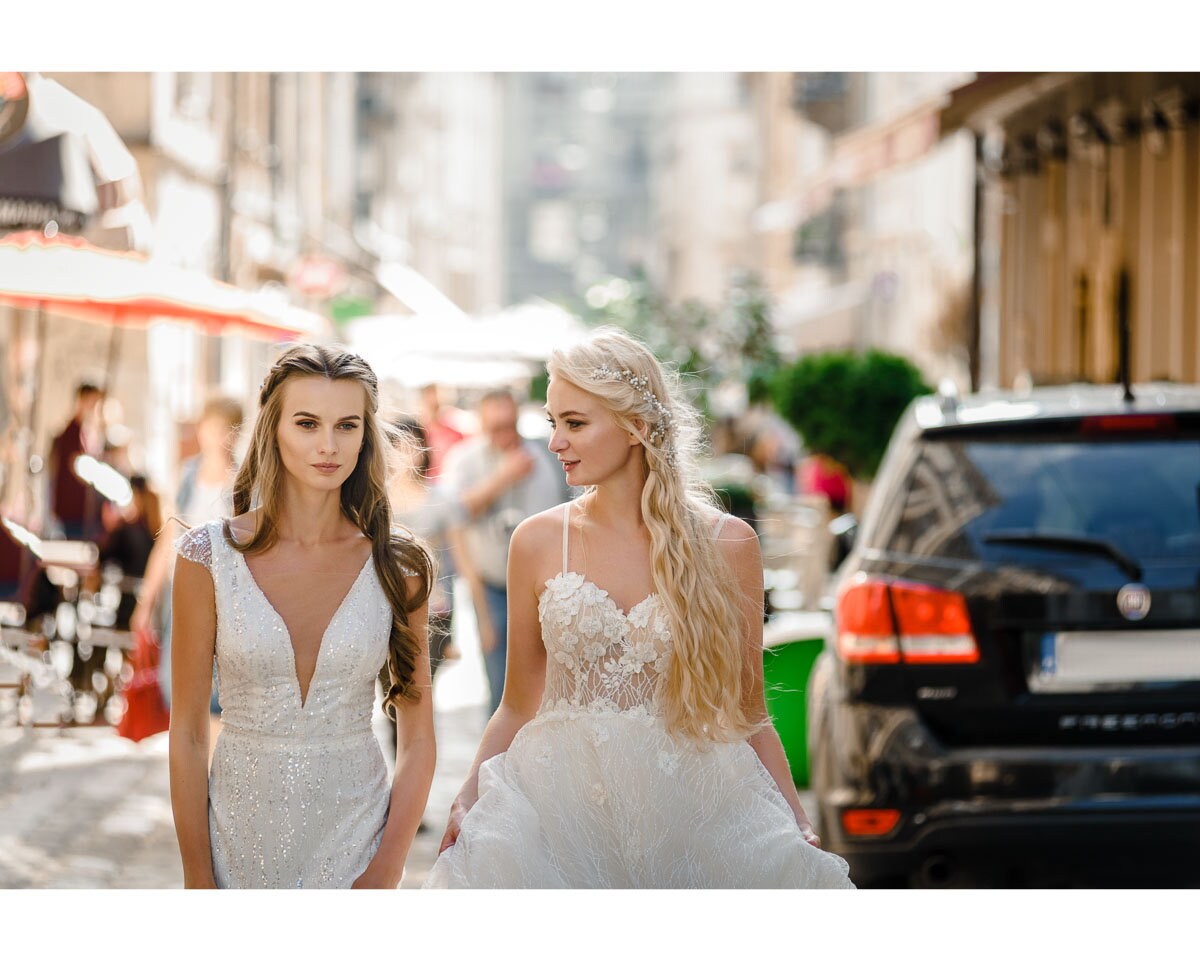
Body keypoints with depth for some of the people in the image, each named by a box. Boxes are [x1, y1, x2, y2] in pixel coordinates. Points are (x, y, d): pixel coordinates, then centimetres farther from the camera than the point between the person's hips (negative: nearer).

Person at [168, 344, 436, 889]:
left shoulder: (397, 567, -5)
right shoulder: (208, 557, -7)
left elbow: (417, 741, -2)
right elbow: (187, 733, -4)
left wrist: (384, 877, -9)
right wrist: (197, 883, -7)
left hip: (353, 837, 0)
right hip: (242, 837, 0)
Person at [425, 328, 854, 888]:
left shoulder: (726, 545, -1)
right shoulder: (537, 542, 2)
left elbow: (747, 712, 5)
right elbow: (518, 708, 8)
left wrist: (798, 828, -4)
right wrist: (467, 801, -5)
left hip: (690, 810, -1)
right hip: (560, 809, 1)